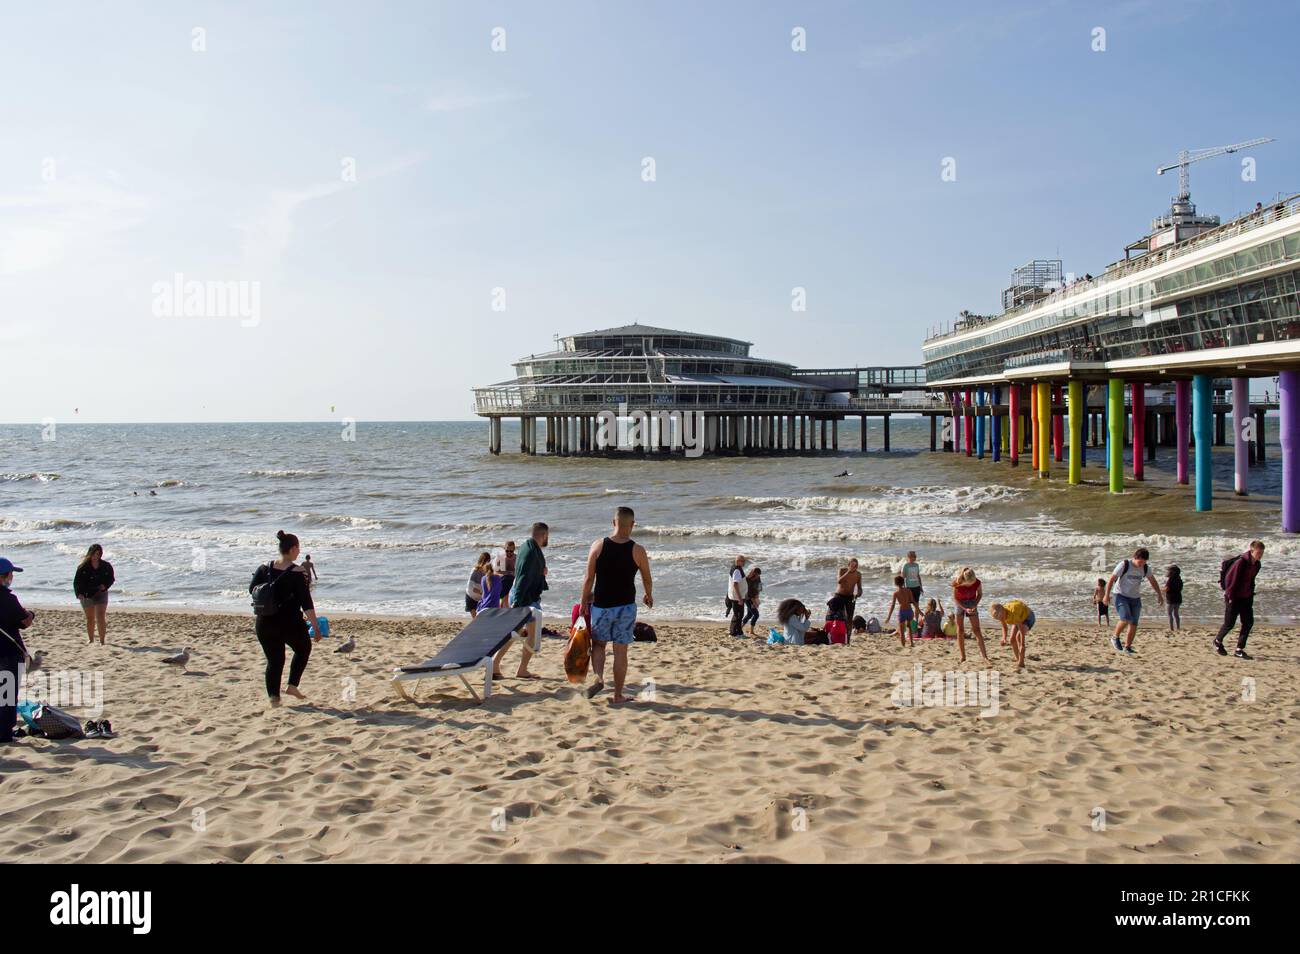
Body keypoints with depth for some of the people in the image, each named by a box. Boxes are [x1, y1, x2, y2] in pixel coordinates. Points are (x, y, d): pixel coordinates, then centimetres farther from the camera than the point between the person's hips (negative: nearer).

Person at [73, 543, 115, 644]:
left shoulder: (106, 566, -5)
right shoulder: (83, 566, -8)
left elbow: (111, 578, 7)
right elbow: (77, 581, -8)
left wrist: (105, 585, -14)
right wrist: (79, 593, -23)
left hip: (101, 594, -1)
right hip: (86, 595, 1)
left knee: (101, 617, -12)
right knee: (90, 618, 12)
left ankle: (102, 641, -10)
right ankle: (91, 640, 28)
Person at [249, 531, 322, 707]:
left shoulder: (264, 568, -1)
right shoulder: (297, 572, -15)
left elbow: (252, 589, 12)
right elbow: (306, 603, -17)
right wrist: (316, 627, -13)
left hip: (265, 624, 4)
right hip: (290, 624, -4)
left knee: (274, 659, 15)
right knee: (303, 649, 23)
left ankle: (273, 697, 11)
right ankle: (292, 685, 15)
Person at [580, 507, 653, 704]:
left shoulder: (598, 546, -6)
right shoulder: (638, 551, -7)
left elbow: (589, 579, -4)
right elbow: (647, 580, 5)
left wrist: (584, 602, 8)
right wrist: (648, 596, 25)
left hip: (601, 606, 1)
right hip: (625, 607, -1)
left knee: (598, 644, 20)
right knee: (620, 651, 7)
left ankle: (599, 678, -3)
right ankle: (618, 696, 11)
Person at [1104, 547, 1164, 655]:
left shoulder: (1146, 568, -2)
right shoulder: (1124, 565, -17)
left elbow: (1153, 581, 16)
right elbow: (1111, 579, -12)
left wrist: (1159, 594, 15)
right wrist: (1107, 595, -14)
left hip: (1135, 598, 5)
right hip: (1121, 596, -5)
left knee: (1134, 623, 1)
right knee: (1126, 619, -23)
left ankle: (1127, 647, 14)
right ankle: (1115, 638, 0)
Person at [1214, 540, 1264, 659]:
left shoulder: (1256, 565, 2)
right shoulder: (1241, 562, -21)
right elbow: (1230, 579, -18)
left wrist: (1251, 595, 10)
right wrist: (1231, 597, -15)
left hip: (1246, 598, 7)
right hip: (1234, 598, -7)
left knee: (1248, 622, 0)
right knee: (1229, 623, 2)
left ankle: (1239, 650, 5)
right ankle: (1218, 641, 28)